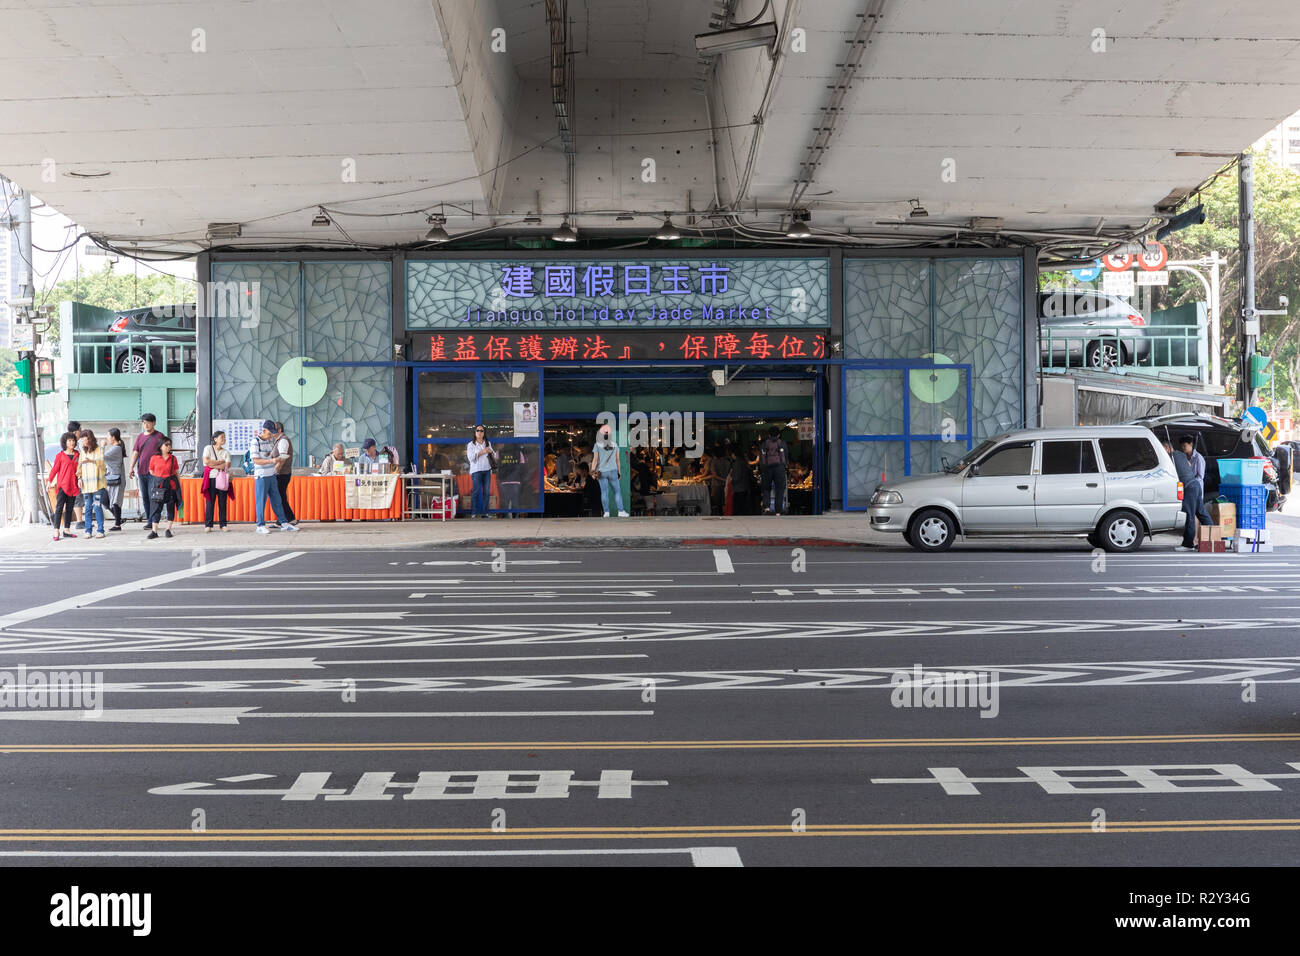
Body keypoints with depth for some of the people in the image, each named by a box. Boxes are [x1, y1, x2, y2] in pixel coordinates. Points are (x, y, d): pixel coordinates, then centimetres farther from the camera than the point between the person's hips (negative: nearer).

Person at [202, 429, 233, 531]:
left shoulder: (226, 451, 12)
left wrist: (214, 465, -11)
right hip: (211, 478, -3)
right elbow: (206, 461, -10)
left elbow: (227, 465, -4)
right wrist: (220, 462, -5)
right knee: (210, 502, -3)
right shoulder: (208, 448, 5)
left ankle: (223, 524, 7)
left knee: (223, 502, 2)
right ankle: (208, 525, 1)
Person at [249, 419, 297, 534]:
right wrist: (271, 461, -25)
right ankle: (260, 526, 6)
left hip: (272, 475, 7)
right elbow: (256, 460, -16)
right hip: (261, 476, -7)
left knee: (277, 501, 11)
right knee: (261, 501, -1)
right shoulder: (255, 443, -11)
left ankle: (284, 523, 16)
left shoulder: (271, 440, 10)